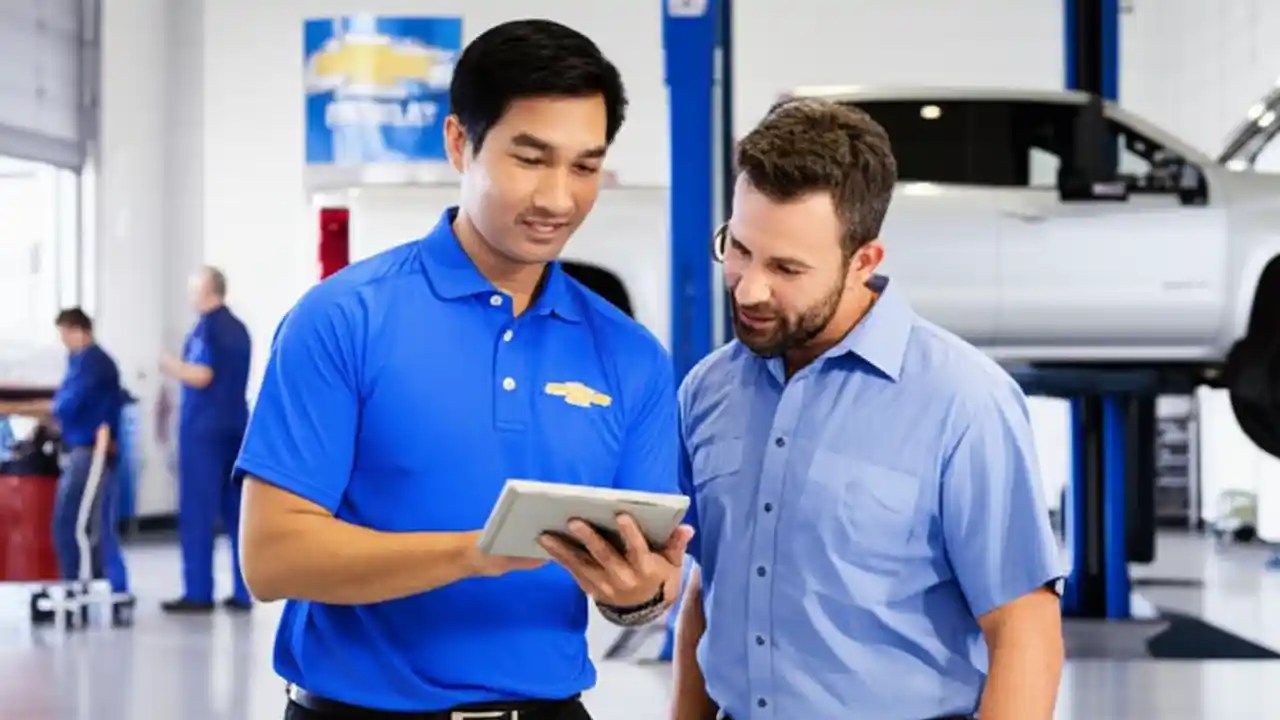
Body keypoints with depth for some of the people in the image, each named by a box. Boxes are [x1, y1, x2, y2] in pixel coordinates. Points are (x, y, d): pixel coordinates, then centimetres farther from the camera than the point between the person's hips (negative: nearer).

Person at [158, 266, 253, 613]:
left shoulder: (207, 326, -10)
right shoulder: (238, 328, 14)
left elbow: (201, 376, -18)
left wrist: (171, 365, -1)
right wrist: (180, 367, 23)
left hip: (204, 428, -7)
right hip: (236, 426, 7)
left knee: (198, 511, -3)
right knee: (236, 510, 7)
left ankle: (198, 593, -4)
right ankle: (243, 593, 6)